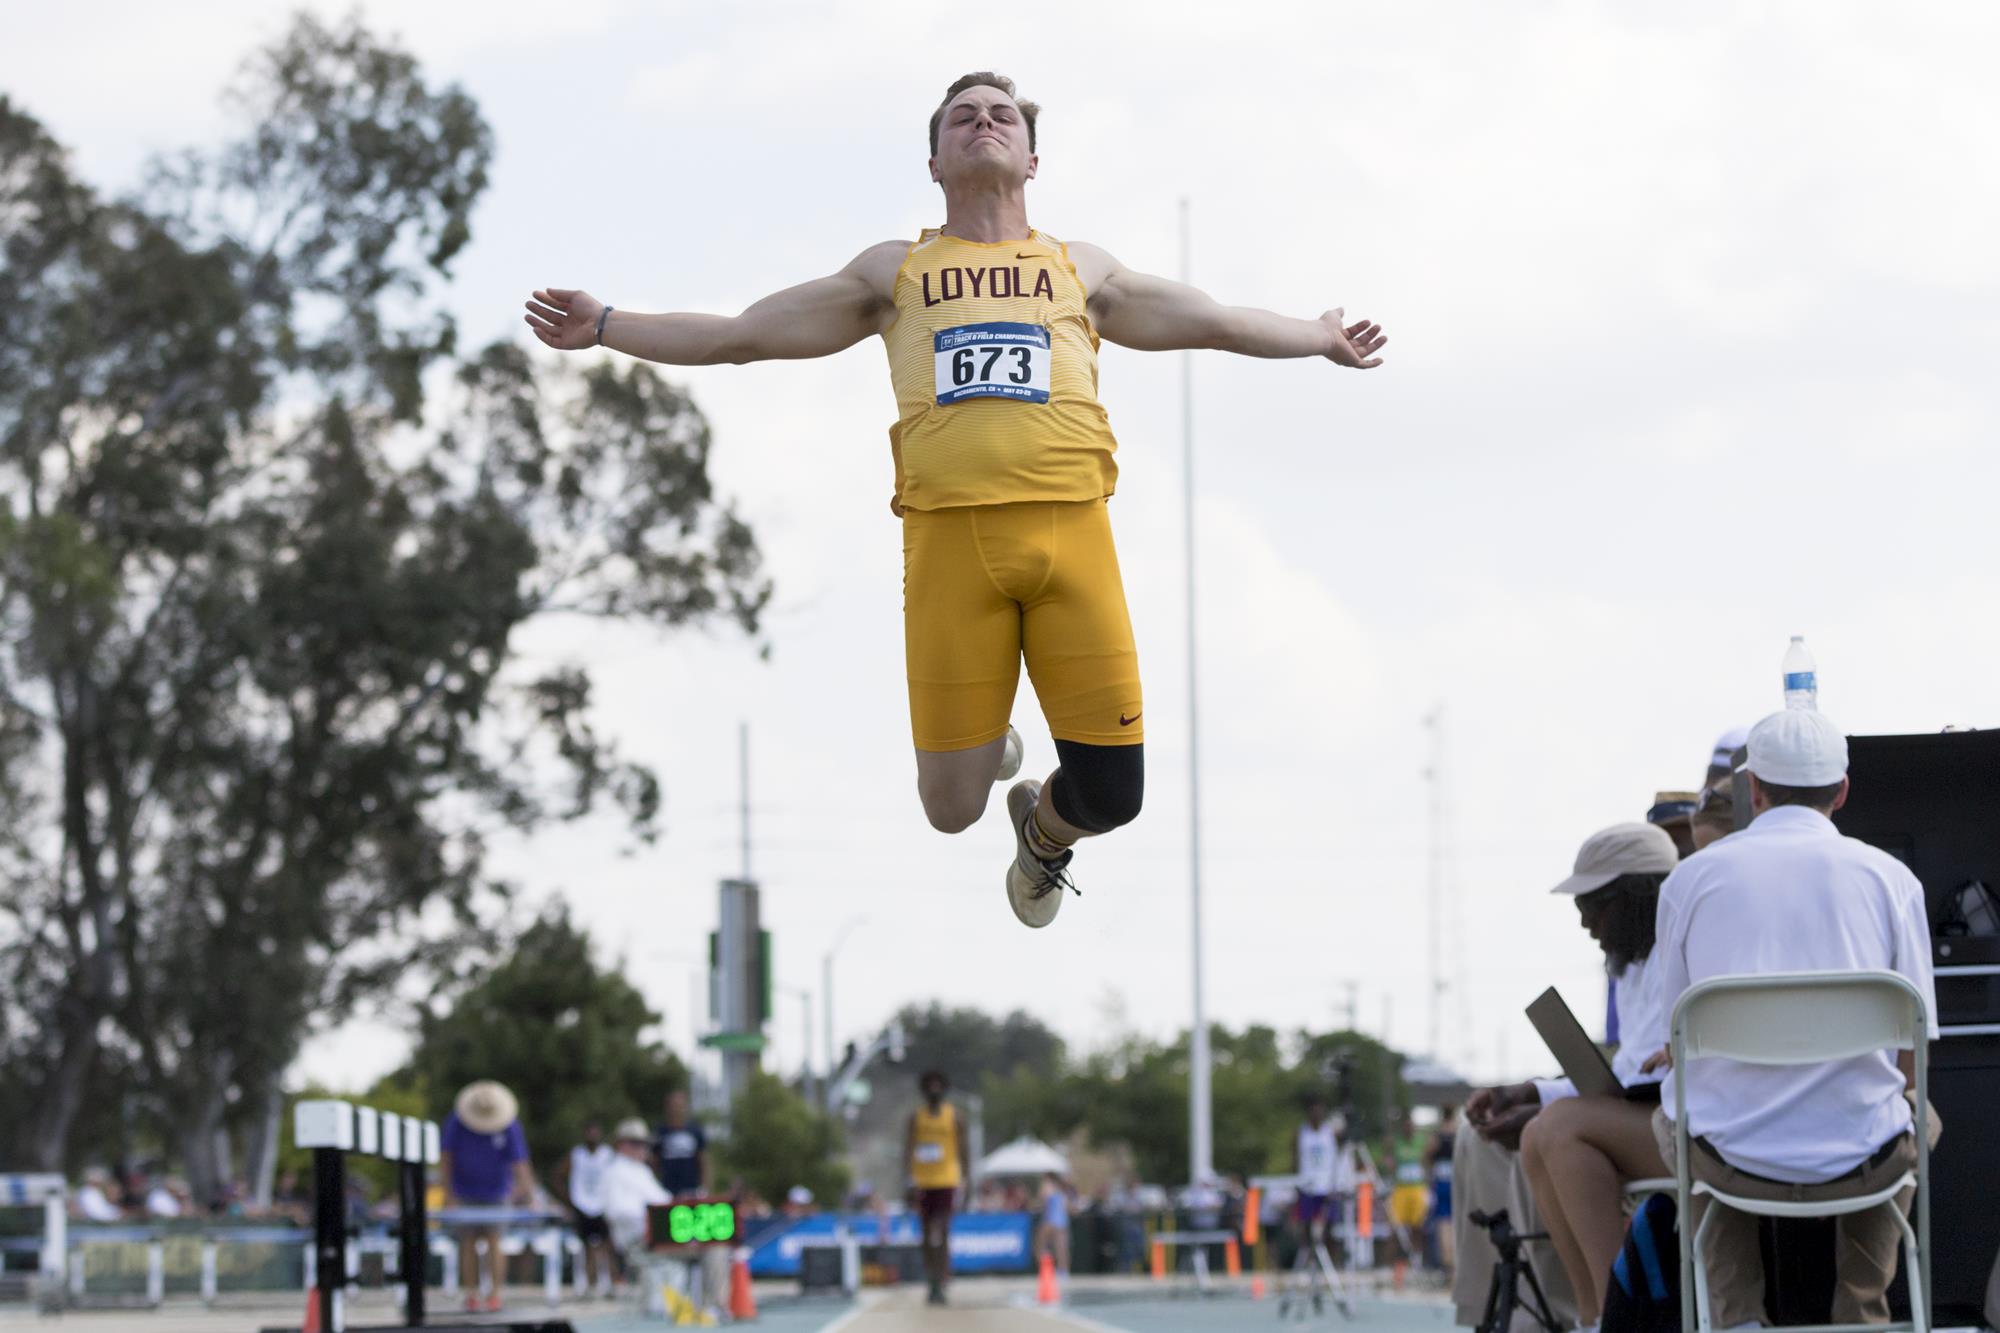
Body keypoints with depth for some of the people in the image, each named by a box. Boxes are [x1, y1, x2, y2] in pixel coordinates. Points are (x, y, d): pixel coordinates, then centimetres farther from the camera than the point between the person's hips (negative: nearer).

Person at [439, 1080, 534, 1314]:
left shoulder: (510, 1127, -16)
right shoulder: (456, 1123, -14)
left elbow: (519, 1163, -18)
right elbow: (445, 1158, -9)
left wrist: (522, 1187, -35)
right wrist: (448, 1194, -13)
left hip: (497, 1192, -1)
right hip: (465, 1195, 1)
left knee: (494, 1240, -9)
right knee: (468, 1242, -3)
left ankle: (495, 1294, -9)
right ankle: (471, 1295, -1)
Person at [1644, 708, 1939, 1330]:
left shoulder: (1690, 879, 1)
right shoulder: (1889, 877, 1)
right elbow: (1911, 1056, 4)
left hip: (1733, 1159, 0)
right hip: (1861, 1161, 0)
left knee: (1670, 1122, 36)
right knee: (1919, 1118, 35)